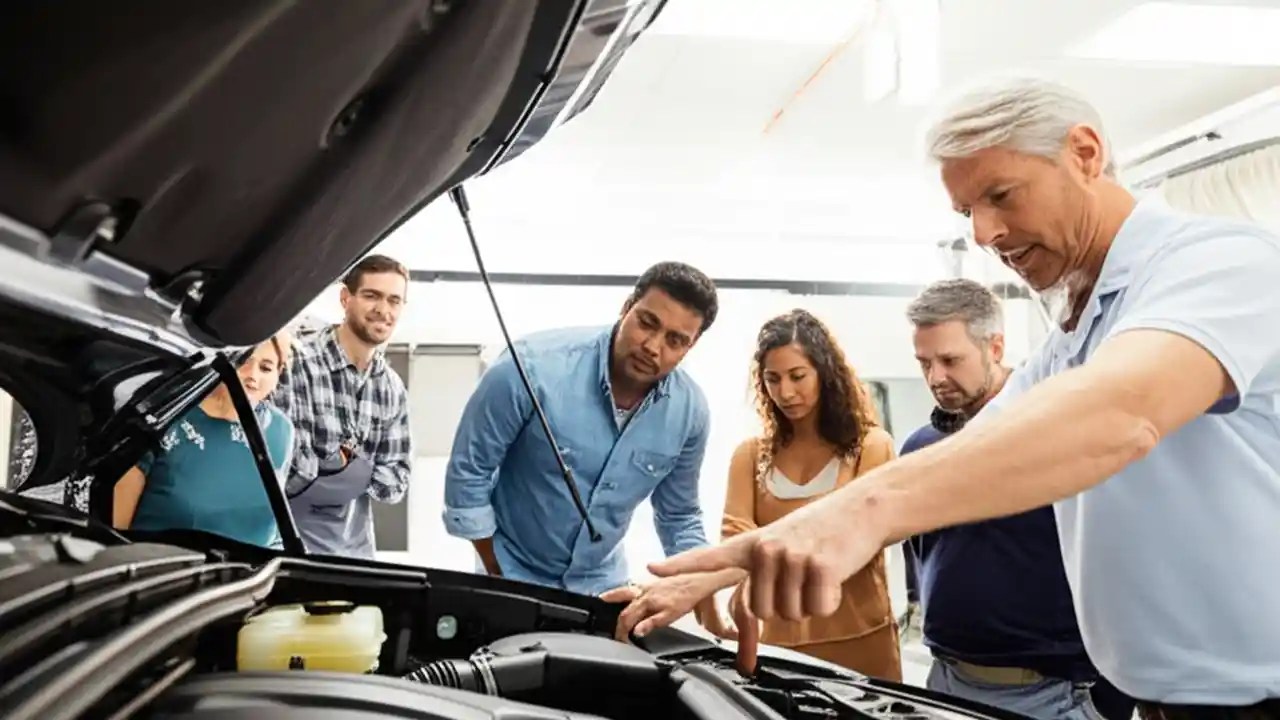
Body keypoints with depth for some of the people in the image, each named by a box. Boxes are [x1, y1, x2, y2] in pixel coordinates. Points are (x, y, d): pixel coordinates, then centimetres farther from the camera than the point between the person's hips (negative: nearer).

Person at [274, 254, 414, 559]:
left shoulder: (394, 388, 5)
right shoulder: (296, 364, -16)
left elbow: (397, 483, 1)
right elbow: (289, 470, -22)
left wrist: (338, 466, -13)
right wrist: (356, 468, -10)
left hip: (357, 552, 6)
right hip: (290, 548, -6)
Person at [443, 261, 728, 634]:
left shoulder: (690, 410, -14)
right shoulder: (532, 367, -27)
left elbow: (680, 518, 2)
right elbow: (468, 472, -15)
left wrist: (711, 615, -4)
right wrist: (497, 576, -8)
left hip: (602, 586, 3)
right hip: (515, 576, -3)